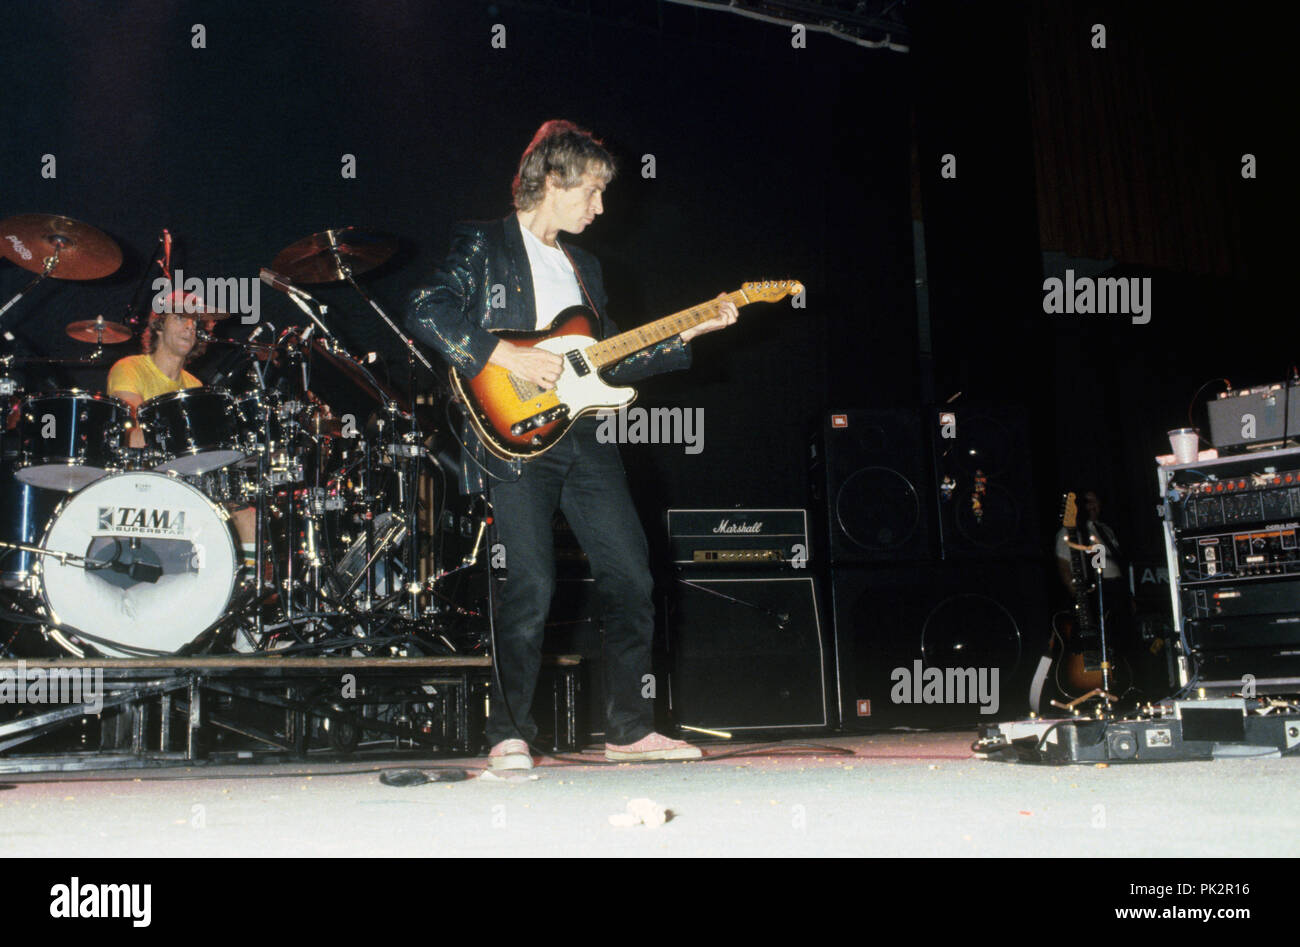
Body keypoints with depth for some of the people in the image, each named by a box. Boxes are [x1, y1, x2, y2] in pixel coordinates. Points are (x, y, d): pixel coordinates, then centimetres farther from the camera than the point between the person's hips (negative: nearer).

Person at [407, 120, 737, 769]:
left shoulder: (582, 264, 23)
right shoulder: (482, 245, 3)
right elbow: (425, 314, -12)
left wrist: (687, 334, 14)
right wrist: (508, 357, -18)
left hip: (584, 438, 7)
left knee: (632, 581, 3)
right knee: (531, 590, -12)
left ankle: (630, 730, 16)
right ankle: (508, 737, 3)